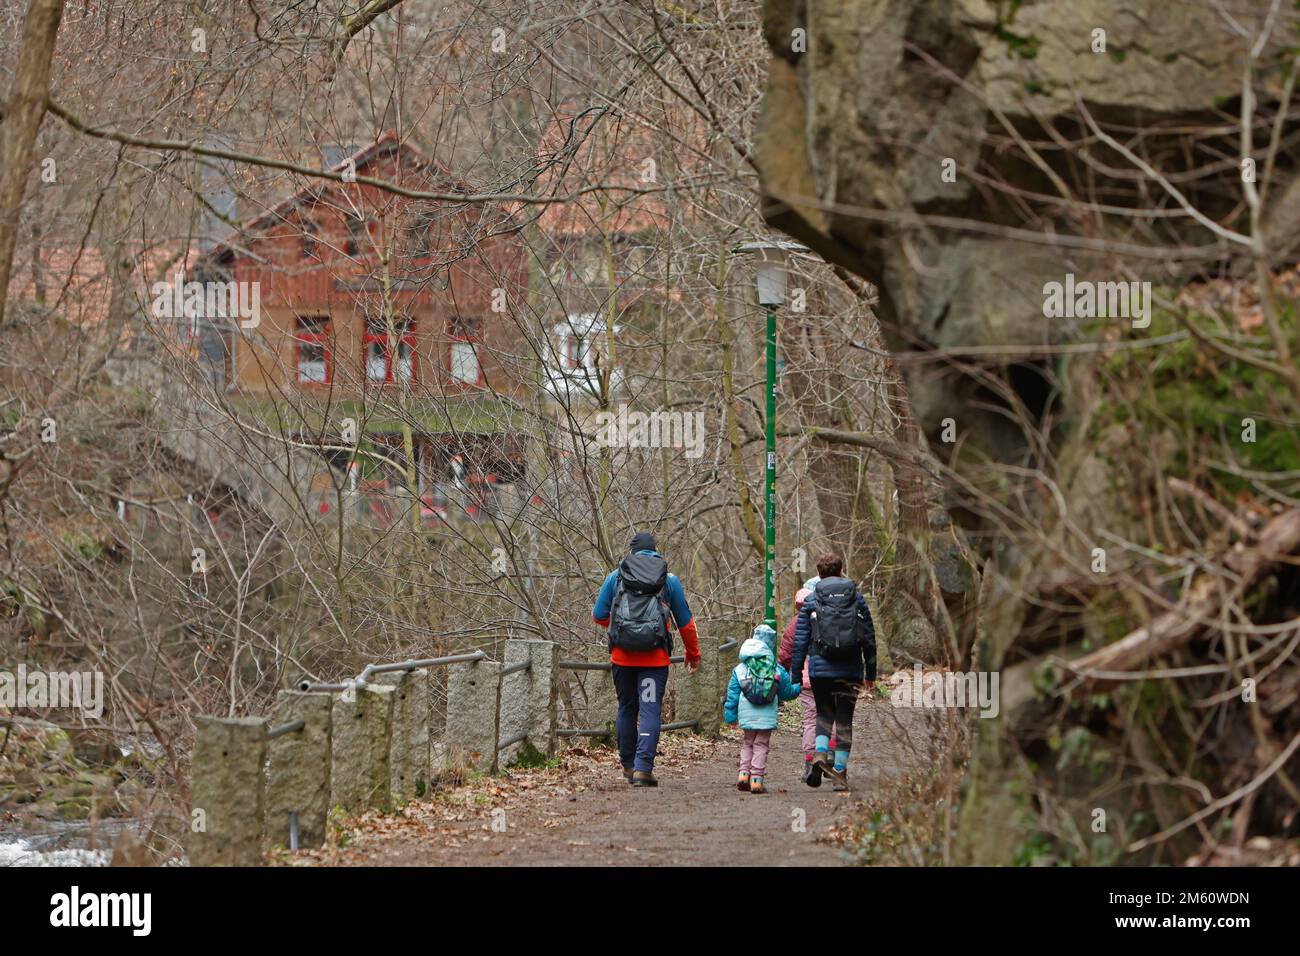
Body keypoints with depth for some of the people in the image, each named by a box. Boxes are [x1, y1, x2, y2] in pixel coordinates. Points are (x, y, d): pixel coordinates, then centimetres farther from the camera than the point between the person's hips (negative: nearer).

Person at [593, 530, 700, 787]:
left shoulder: (615, 577, 5)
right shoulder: (669, 580, 5)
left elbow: (599, 615, 7)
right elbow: (685, 622, 10)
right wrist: (693, 655, 23)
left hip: (622, 657, 2)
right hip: (655, 658, -2)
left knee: (626, 709, 17)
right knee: (650, 711, -3)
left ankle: (628, 765, 24)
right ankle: (643, 768, -15)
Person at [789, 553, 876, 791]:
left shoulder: (811, 601, 1)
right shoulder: (857, 599, 5)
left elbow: (800, 640, 0)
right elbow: (869, 638, 7)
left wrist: (795, 673, 6)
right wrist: (871, 673, 14)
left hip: (820, 669, -1)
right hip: (850, 670, 1)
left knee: (824, 714, 15)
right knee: (844, 720, 7)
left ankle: (820, 754, -10)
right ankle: (840, 774, 5)